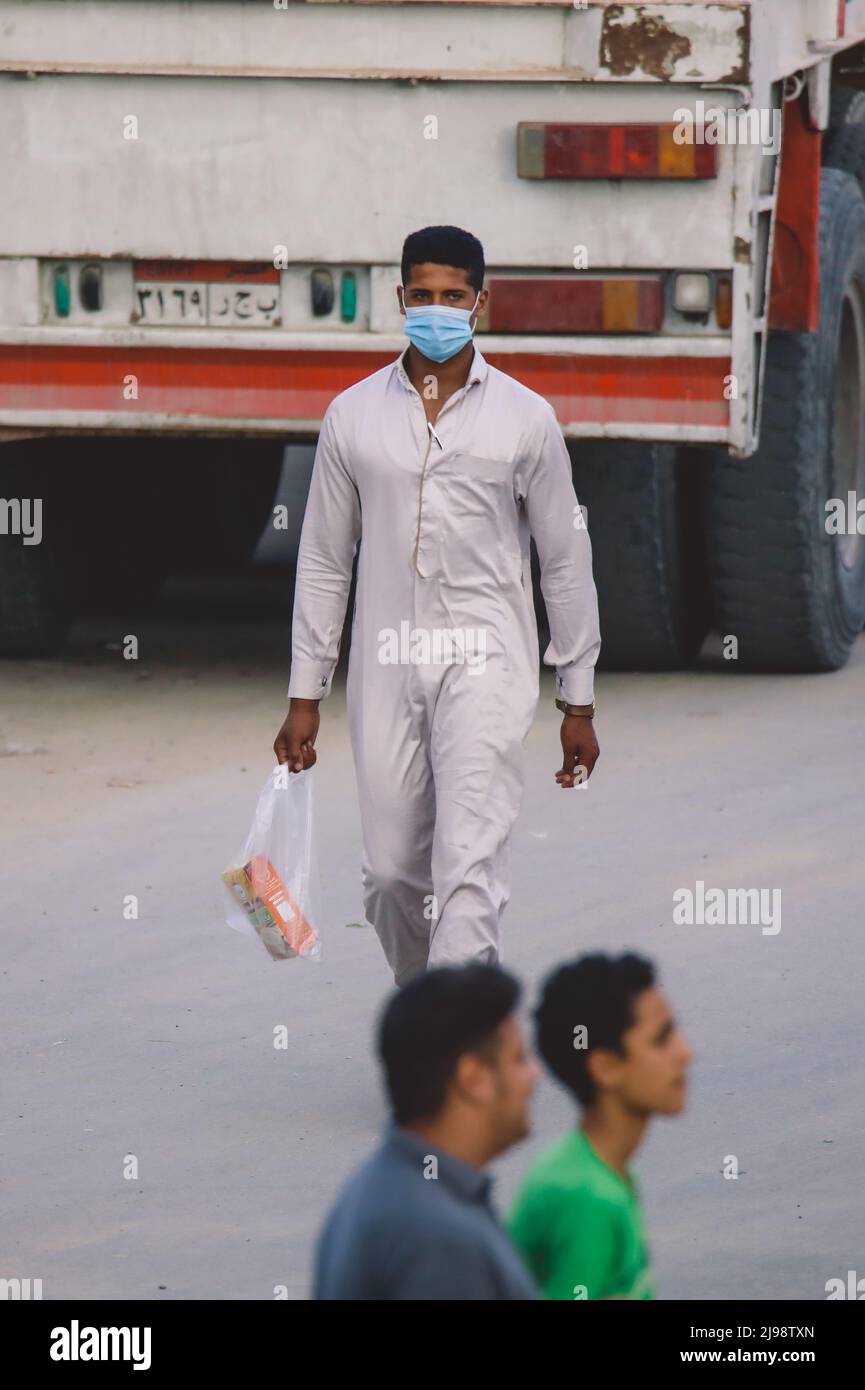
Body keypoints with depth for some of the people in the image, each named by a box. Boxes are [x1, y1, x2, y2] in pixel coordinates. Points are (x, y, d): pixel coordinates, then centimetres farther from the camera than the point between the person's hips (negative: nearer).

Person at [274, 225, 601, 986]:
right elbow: (324, 561, 11)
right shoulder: (354, 415, 6)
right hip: (386, 669, 3)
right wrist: (304, 695, 8)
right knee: (392, 874, 6)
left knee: (470, 869, -15)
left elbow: (566, 560, 6)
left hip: (484, 665, -3)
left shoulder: (524, 418, 1)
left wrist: (579, 702, 5)